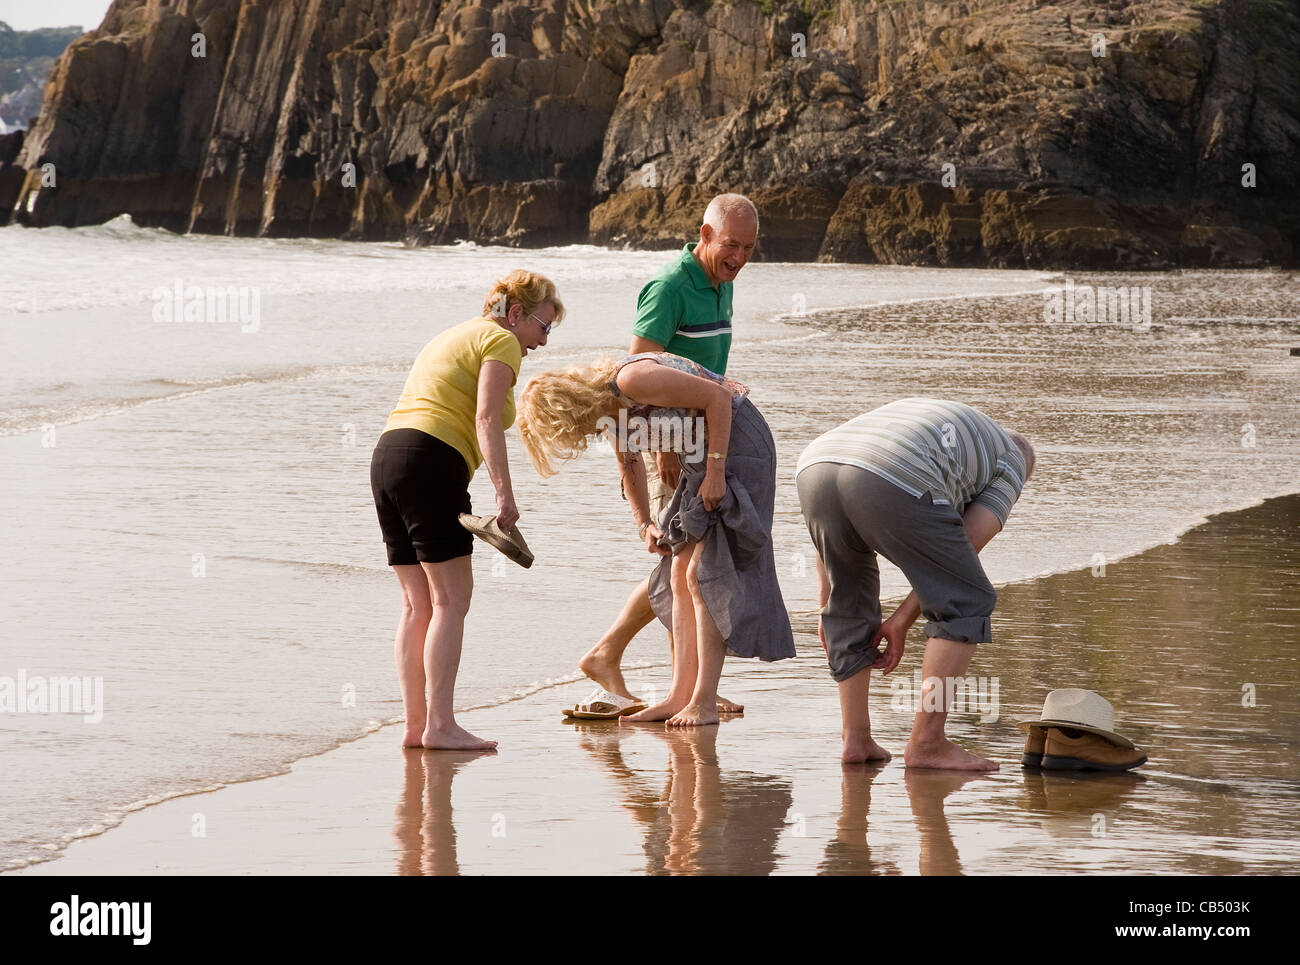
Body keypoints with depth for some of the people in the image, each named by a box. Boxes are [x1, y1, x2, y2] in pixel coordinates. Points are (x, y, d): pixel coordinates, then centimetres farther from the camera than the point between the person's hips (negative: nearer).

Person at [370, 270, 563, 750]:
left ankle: (415, 724, 6)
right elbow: (487, 419, -14)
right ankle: (440, 725, -14)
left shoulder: (453, 337, 29)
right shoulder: (501, 341, 1)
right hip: (432, 461, -9)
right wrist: (504, 492, -22)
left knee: (418, 604, 9)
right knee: (451, 599, -9)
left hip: (387, 454, 9)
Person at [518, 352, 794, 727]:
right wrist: (644, 524, 17)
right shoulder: (610, 404, 3)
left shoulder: (632, 379, -26)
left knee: (704, 574, -11)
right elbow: (630, 464, 21)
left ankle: (704, 703, -9)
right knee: (681, 574, 7)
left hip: (736, 443, -10)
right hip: (699, 457, 10)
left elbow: (718, 397, -23)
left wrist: (715, 474, -21)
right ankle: (679, 696, 9)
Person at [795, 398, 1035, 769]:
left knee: (851, 600, 28)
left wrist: (827, 613, 39)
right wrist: (902, 621, 19)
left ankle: (856, 738, 21)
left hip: (814, 470, 6)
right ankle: (927, 742, 6)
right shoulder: (1011, 463, 30)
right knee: (967, 602, 10)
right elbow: (966, 546, 15)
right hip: (893, 485, -6)